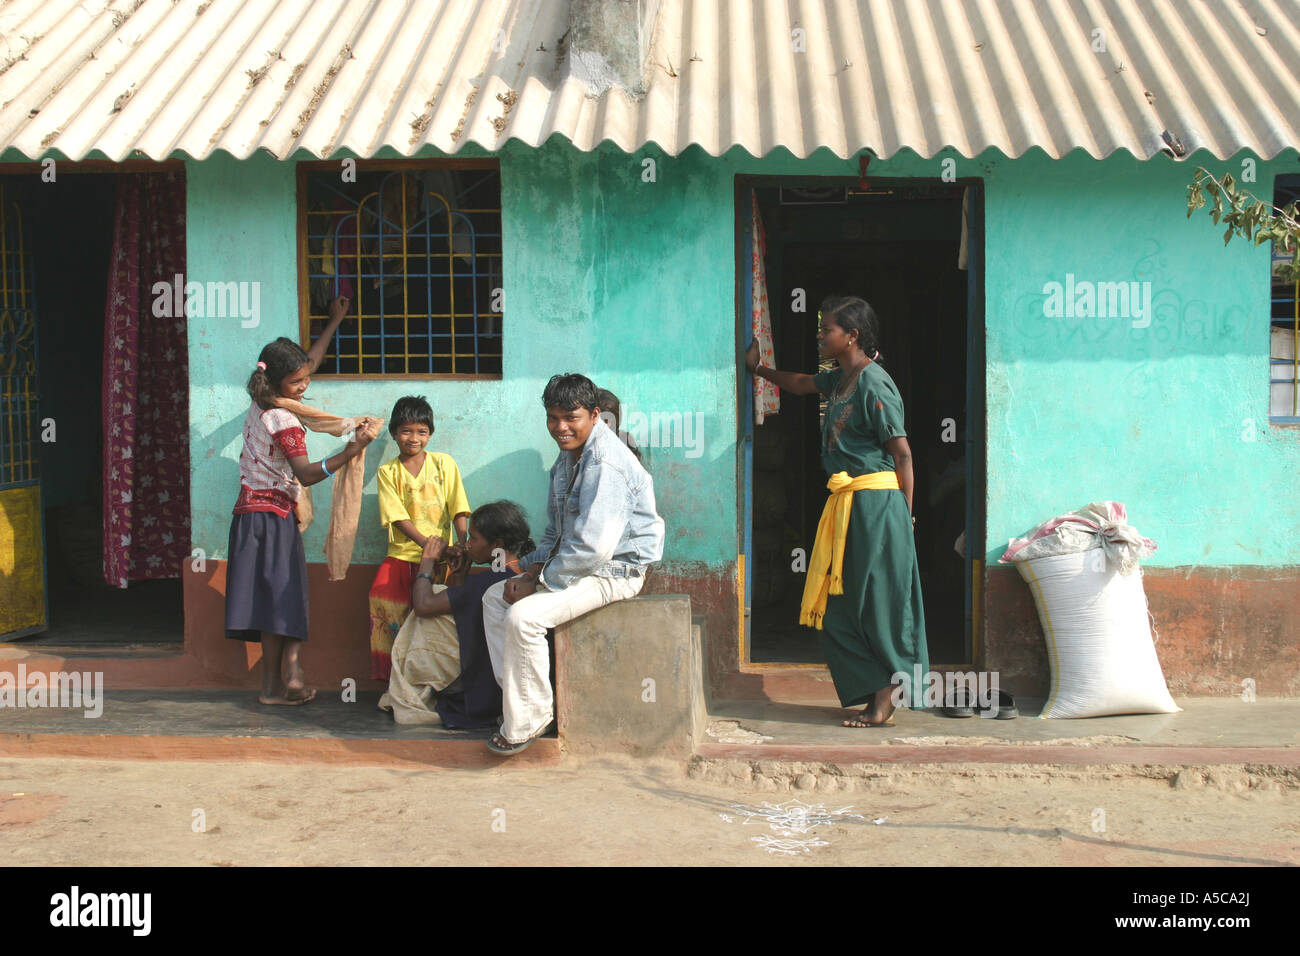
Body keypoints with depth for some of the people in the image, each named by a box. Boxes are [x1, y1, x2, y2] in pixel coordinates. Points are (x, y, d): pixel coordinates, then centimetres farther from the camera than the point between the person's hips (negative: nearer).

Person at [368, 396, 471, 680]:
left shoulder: (444, 464, 9)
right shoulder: (387, 472, 9)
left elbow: (458, 508, 4)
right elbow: (398, 517, -2)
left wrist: (462, 542, -14)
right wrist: (425, 542, -17)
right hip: (402, 553, 1)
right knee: (383, 597, -22)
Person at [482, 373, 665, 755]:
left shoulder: (605, 463, -24)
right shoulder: (568, 457, 9)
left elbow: (593, 548, -30)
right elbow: (556, 530, 18)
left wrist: (537, 583, -20)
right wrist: (532, 571, 1)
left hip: (614, 571, -11)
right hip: (577, 564, 11)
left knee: (524, 617, -26)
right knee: (496, 596, 11)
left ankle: (527, 722, -10)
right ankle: (516, 699, 11)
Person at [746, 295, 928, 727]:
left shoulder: (874, 385, -13)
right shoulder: (840, 379, 13)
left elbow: (902, 452, -13)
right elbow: (801, 383, 36)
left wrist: (904, 513, -11)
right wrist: (758, 369, 48)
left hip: (876, 502, -9)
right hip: (846, 503, 9)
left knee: (876, 601, -5)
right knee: (841, 603, 9)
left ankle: (884, 703, 1)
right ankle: (875, 693, 15)